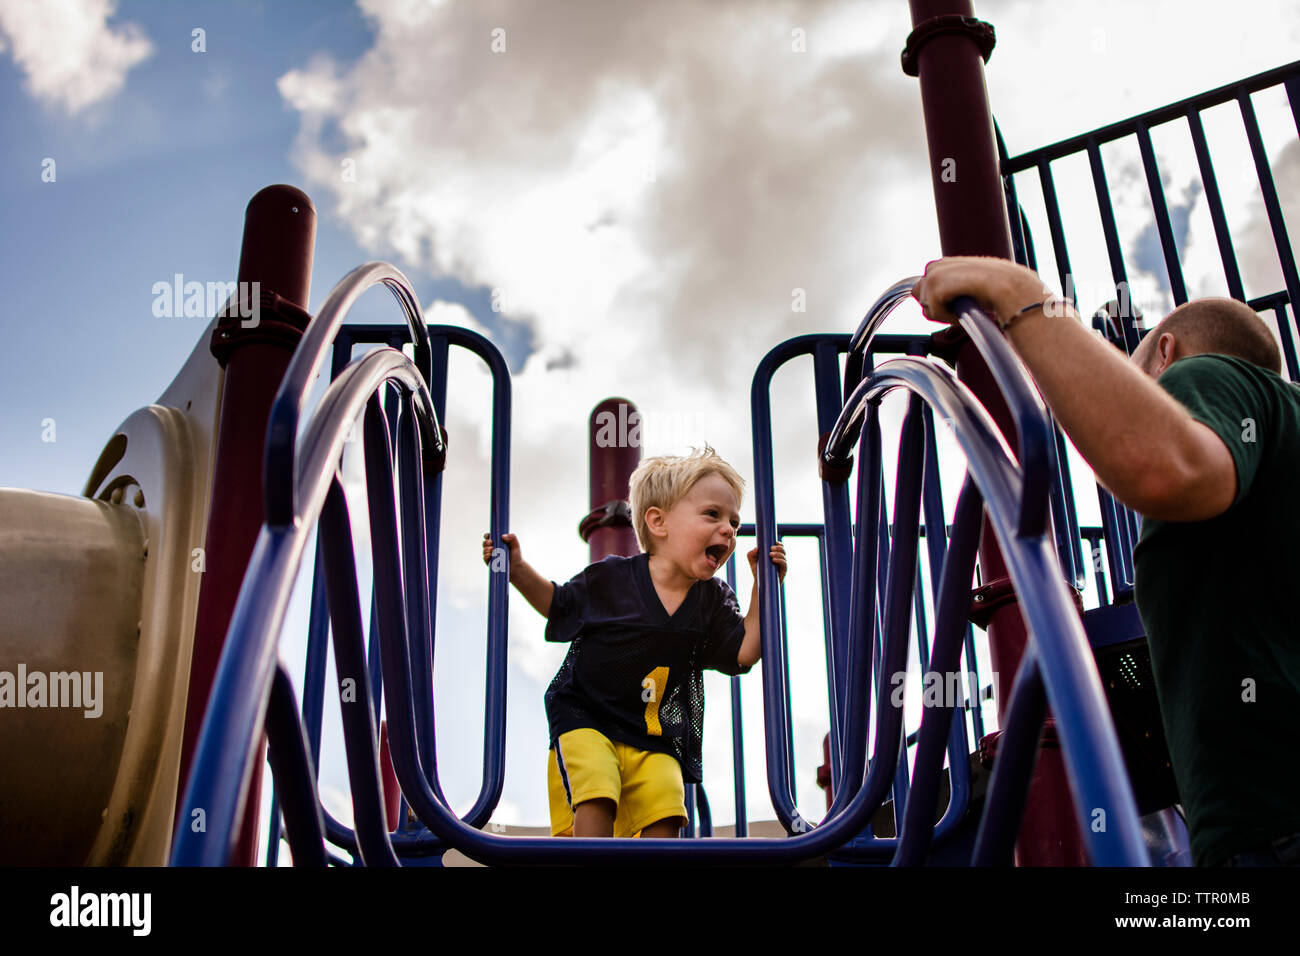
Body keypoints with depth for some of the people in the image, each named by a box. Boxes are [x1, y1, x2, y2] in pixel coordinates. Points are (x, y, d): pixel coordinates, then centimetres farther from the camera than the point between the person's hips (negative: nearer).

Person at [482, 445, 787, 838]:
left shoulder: (714, 600, 2)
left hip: (654, 739, 3)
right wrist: (517, 570, -4)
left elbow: (744, 653, -2)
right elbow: (559, 605, 9)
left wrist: (764, 585, -6)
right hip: (585, 718, -3)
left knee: (665, 814, -15)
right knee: (595, 799, -24)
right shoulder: (611, 577, -7)